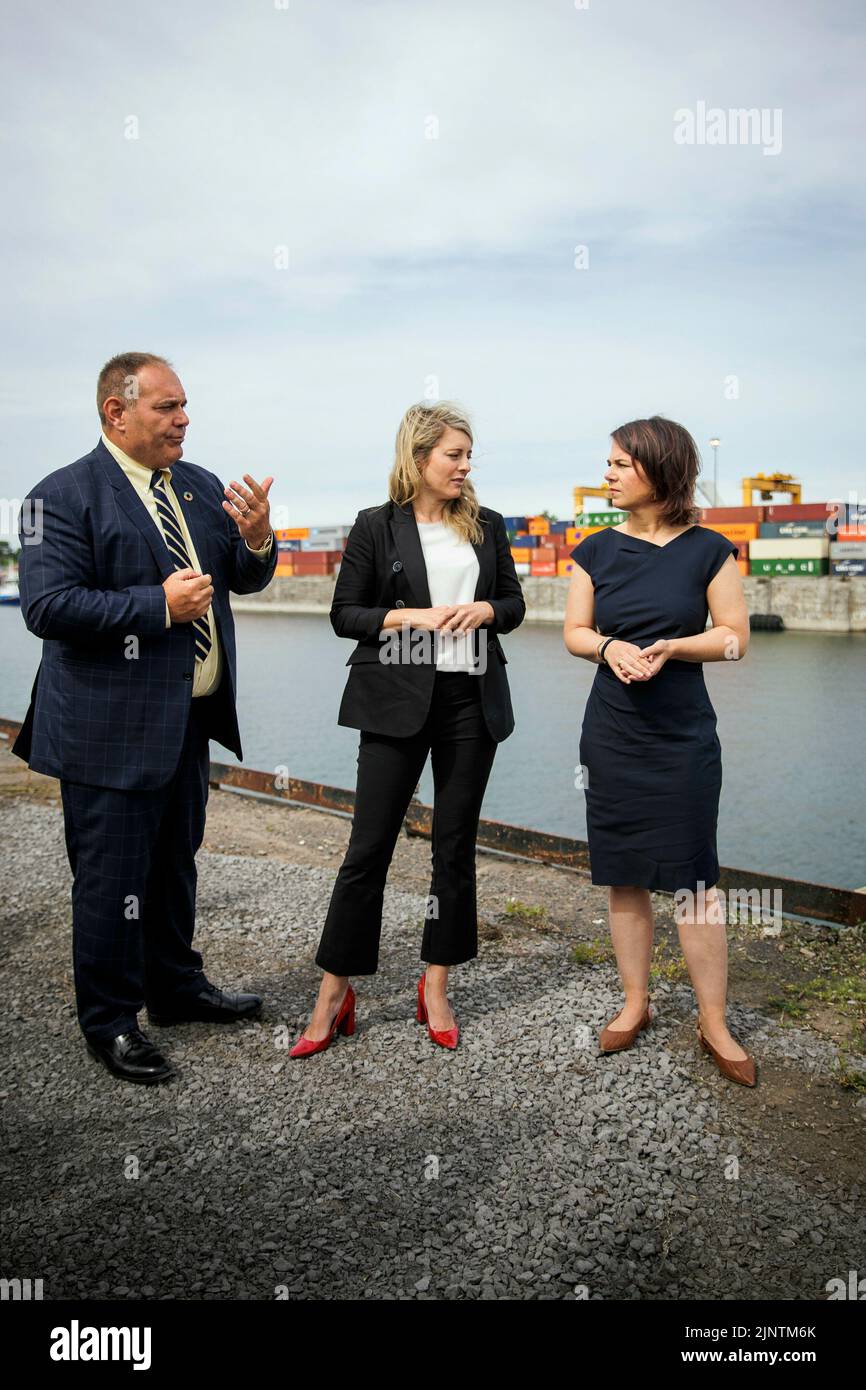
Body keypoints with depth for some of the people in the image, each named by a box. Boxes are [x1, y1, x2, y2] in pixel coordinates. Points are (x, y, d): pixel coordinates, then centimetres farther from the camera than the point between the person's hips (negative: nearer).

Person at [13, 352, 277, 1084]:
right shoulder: (63, 496, -12)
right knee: (113, 877, 5)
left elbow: (245, 579, 13)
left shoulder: (200, 486, 9)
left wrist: (257, 539, -9)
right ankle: (110, 1022, 23)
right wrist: (159, 605, -23)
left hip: (190, 719, 7)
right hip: (113, 727, -7)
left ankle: (176, 985, 40)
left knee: (175, 863, 21)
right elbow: (48, 606, -21)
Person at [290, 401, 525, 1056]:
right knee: (369, 847, -2)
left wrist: (483, 610, -7)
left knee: (456, 845, 8)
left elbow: (514, 602, 15)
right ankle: (333, 996, 10)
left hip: (472, 701, 4)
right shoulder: (377, 526, 0)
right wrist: (409, 616, -15)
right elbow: (344, 614, 0)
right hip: (398, 701, -3)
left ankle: (436, 988, 22)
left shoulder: (487, 526, 10)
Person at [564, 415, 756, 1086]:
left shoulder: (708, 550, -4)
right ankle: (636, 1003, 25)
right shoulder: (598, 550, 4)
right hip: (611, 735, 3)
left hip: (684, 737, -3)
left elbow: (735, 639, -3)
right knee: (625, 877, 9)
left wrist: (669, 647, -19)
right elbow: (574, 631, 6)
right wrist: (610, 647, -15)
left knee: (693, 875, -1)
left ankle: (714, 1023, 13)